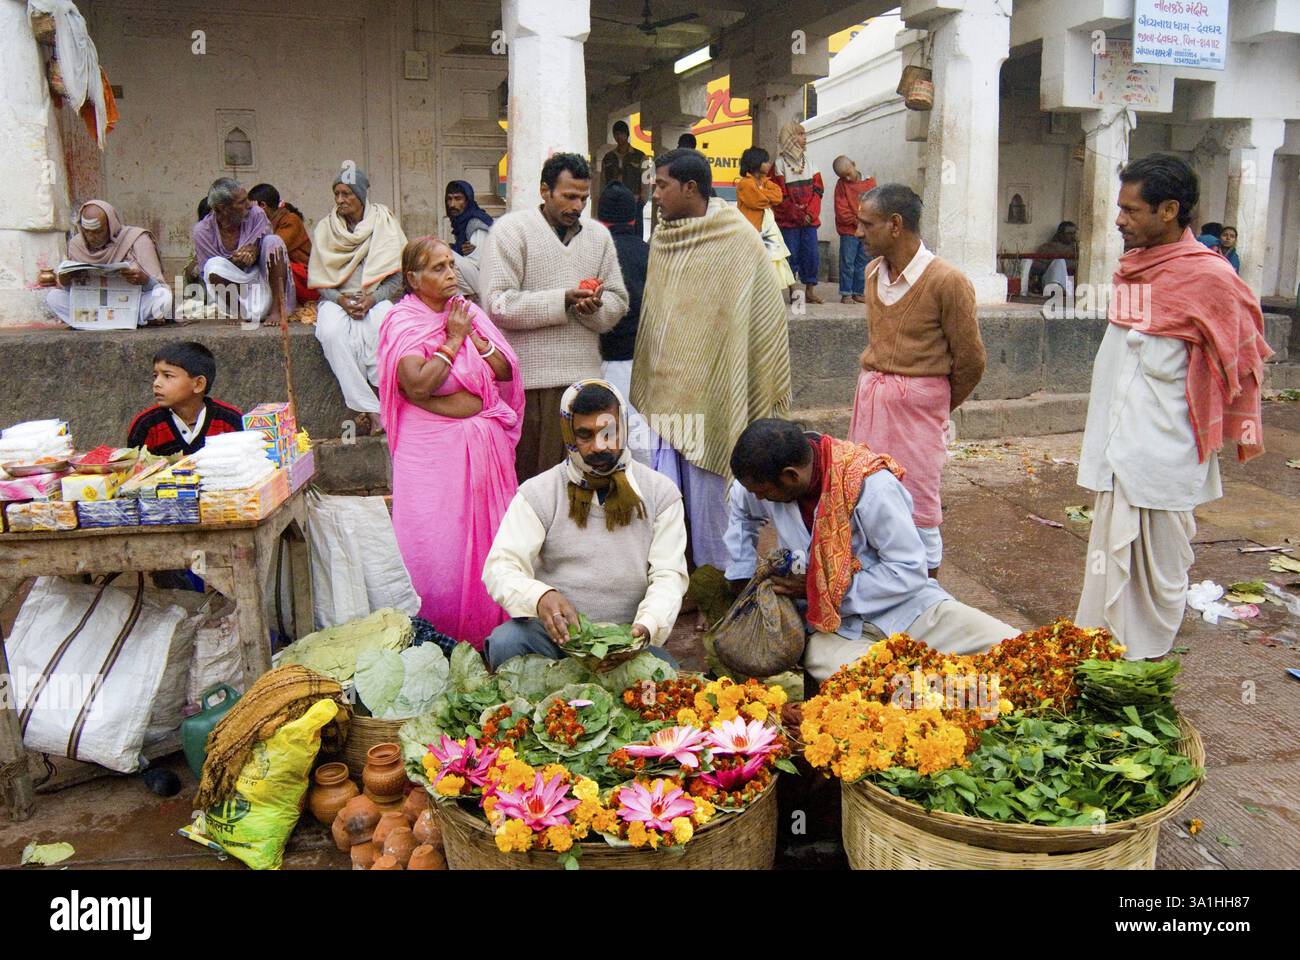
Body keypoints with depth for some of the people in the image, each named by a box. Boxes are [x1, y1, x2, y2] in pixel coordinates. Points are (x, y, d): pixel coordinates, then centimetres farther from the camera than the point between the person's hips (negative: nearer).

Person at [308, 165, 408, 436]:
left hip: (378, 298, -1)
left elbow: (397, 277, 1)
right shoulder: (325, 228, 11)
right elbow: (319, 280, 7)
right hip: (337, 299, 1)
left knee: (383, 326, -37)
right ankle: (369, 408, -34)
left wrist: (372, 298, -16)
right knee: (331, 332, -33)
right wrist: (341, 300, -13)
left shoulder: (384, 222, 6)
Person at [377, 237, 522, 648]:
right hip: (432, 448, -5)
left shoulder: (468, 313, 12)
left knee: (486, 534, 8)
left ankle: (490, 630, 20)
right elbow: (418, 386, -19)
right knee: (437, 541, -2)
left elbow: (506, 371, 7)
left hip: (484, 445, 5)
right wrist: (453, 340, -10)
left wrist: (474, 336, -6)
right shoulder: (403, 322, -5)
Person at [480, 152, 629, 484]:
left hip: (584, 377, 4)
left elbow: (618, 301, 13)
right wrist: (563, 300, -16)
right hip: (529, 379, -4)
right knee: (524, 477, 2)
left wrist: (595, 307, -10)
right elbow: (498, 304, -11)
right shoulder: (511, 229, -1)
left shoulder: (599, 235, 16)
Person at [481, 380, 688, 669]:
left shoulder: (661, 493, 3)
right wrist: (540, 596, -33)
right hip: (555, 632, 0)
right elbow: (501, 568, -10)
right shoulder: (538, 493, -1)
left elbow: (669, 575, -3)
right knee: (504, 641, -31)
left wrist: (646, 625, -24)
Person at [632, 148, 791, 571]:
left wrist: (765, 392, -3)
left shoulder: (738, 240, -7)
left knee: (707, 498, 3)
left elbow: (765, 316, -4)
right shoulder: (662, 240, 11)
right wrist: (643, 388, 16)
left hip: (709, 394, -5)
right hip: (662, 394, 5)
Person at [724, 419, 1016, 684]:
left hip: (905, 605, -2)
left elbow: (909, 571, -16)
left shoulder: (870, 484, -20)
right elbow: (741, 511, 20)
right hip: (833, 627, 2)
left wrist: (825, 589, -17)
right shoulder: (771, 475, -4)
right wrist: (742, 578, 13)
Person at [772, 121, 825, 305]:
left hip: (809, 218, 4)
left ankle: (810, 290, 8)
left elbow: (817, 189, 7)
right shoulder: (780, 162, -4)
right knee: (791, 255, -2)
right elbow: (781, 196, -8)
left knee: (811, 253, 1)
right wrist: (798, 215, -11)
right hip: (788, 219, -4)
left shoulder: (808, 160, 11)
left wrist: (811, 213, -7)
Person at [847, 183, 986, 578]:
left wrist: (940, 405, 6)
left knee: (917, 512, 2)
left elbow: (970, 360, -7)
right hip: (870, 395, 7)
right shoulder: (874, 273, 6)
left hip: (918, 405, -7)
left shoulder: (947, 281, -15)